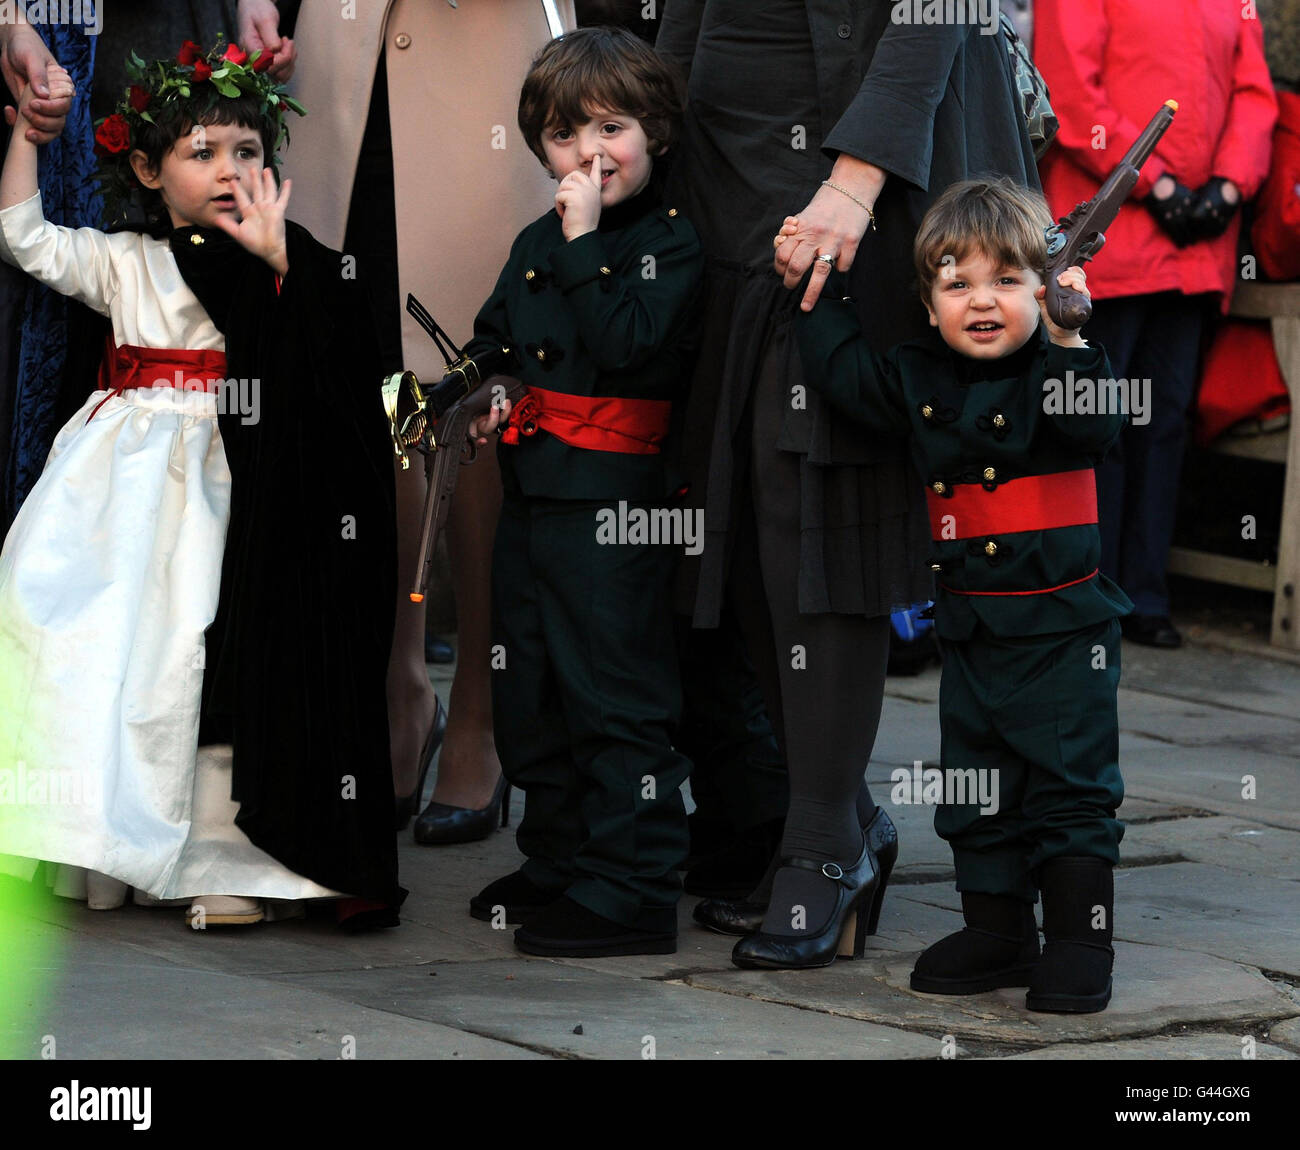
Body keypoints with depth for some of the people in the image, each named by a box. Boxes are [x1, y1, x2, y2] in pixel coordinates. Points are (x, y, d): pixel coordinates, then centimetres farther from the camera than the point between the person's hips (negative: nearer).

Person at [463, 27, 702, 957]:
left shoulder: (671, 241, -8)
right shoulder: (536, 243, 13)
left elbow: (626, 340, -23)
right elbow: (489, 336, 27)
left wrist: (583, 243, -21)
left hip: (614, 502, -8)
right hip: (531, 490, 8)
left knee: (615, 694, -7)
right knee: (530, 690, 16)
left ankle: (632, 890, -3)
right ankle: (559, 859, 29)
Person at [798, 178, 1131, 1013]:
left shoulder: (1051, 372, -10)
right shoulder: (921, 381, 3)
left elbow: (1095, 430, -27)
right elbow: (843, 370, 7)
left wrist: (1069, 341, -35)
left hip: (1063, 626, -5)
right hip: (971, 625, 5)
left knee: (1071, 784, -1)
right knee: (975, 786, 12)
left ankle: (1080, 941, 6)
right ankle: (998, 933, 24)